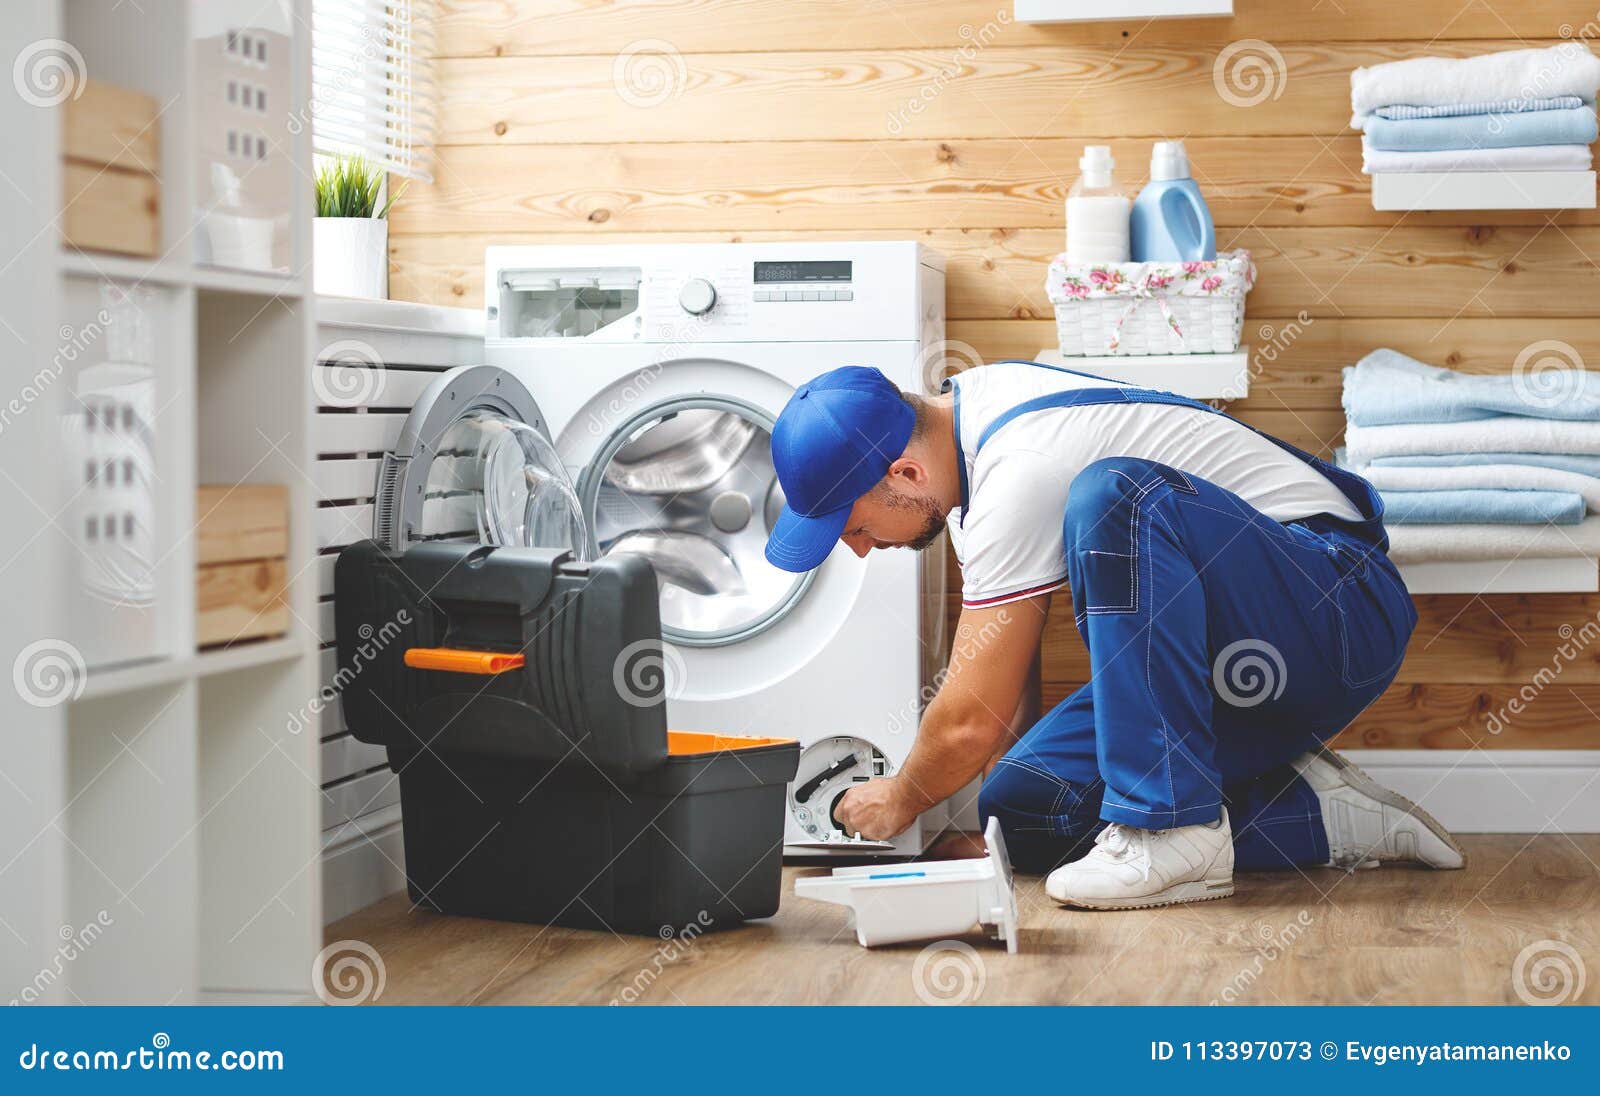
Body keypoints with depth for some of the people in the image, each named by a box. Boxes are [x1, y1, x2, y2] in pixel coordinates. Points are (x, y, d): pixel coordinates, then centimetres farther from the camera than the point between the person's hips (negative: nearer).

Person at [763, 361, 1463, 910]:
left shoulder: (1022, 472, -25)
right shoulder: (966, 408, 5)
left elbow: (973, 723, -19)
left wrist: (901, 801, -1)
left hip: (1341, 607, -10)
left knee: (1114, 495, -35)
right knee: (1021, 809, -5)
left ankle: (1170, 828, -31)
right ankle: (1316, 812, 2)